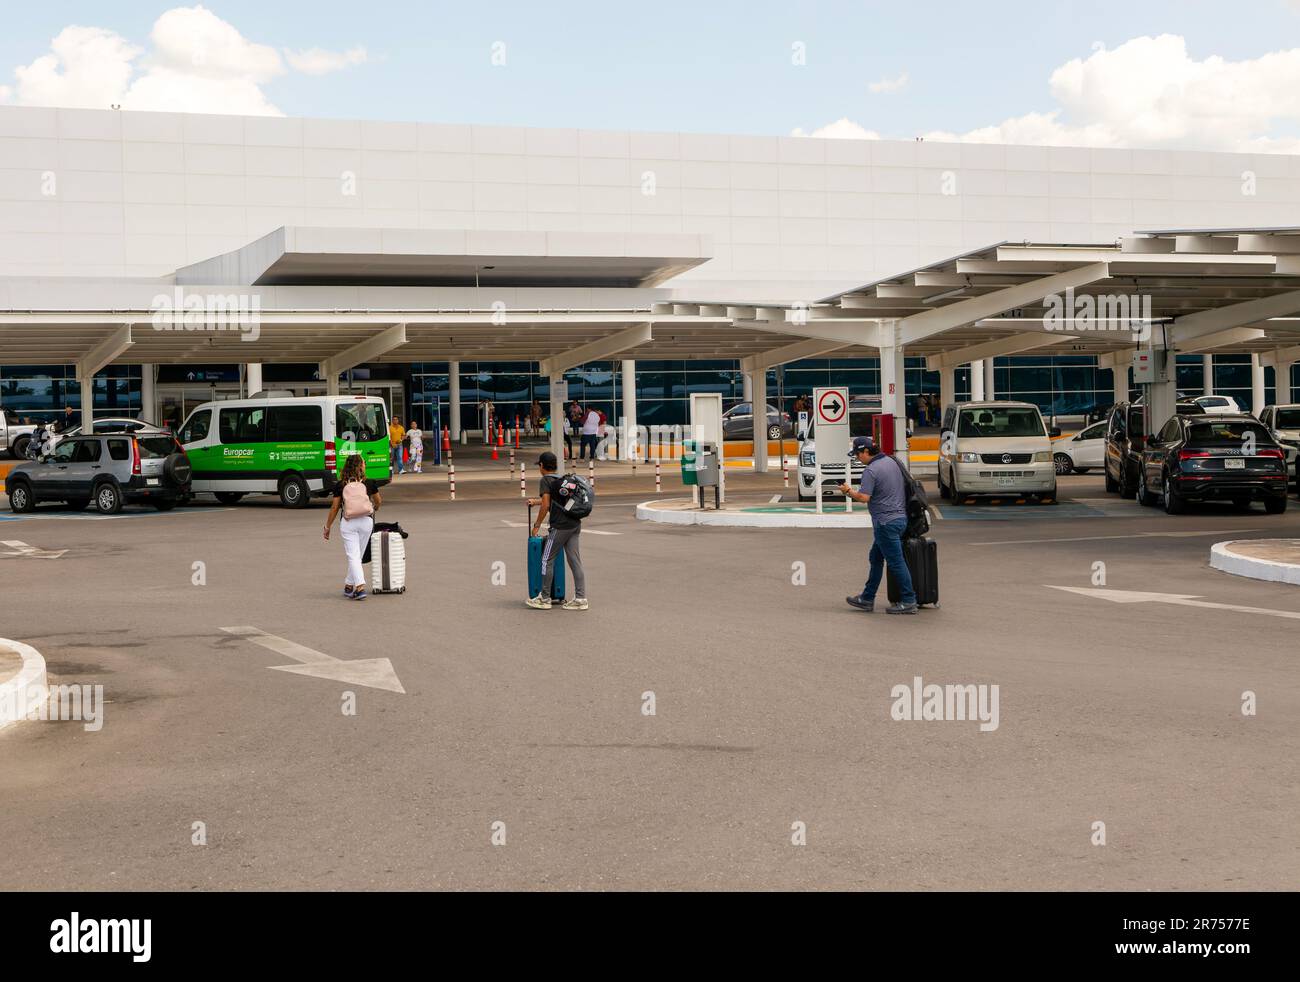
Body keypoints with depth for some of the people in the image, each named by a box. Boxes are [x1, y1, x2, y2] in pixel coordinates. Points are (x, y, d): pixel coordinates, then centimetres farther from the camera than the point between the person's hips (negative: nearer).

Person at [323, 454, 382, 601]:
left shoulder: (340, 485, 0)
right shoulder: (369, 484, 2)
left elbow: (334, 507, 2)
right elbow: (378, 501, 18)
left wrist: (327, 527, 13)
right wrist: (375, 509, 42)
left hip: (347, 523, -1)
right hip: (366, 521, 1)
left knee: (353, 556, -3)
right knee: (357, 555, 13)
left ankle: (360, 586, -18)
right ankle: (349, 586, 22)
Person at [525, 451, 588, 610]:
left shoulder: (545, 480, -5)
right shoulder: (561, 478, 19)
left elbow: (546, 505, -12)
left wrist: (537, 525, -2)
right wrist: (535, 502, 51)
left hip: (560, 526, -8)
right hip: (575, 524, 8)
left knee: (547, 560, 2)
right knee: (575, 561, 6)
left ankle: (544, 599, 7)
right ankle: (580, 598, 3)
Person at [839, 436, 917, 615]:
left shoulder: (871, 470, -17)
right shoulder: (891, 461, 10)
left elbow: (864, 497, -23)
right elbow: (904, 485, 19)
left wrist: (848, 491, -6)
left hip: (886, 522, -10)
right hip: (900, 517, 10)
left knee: (896, 562, -3)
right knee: (876, 558, 17)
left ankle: (908, 602, 1)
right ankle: (867, 599, 23)